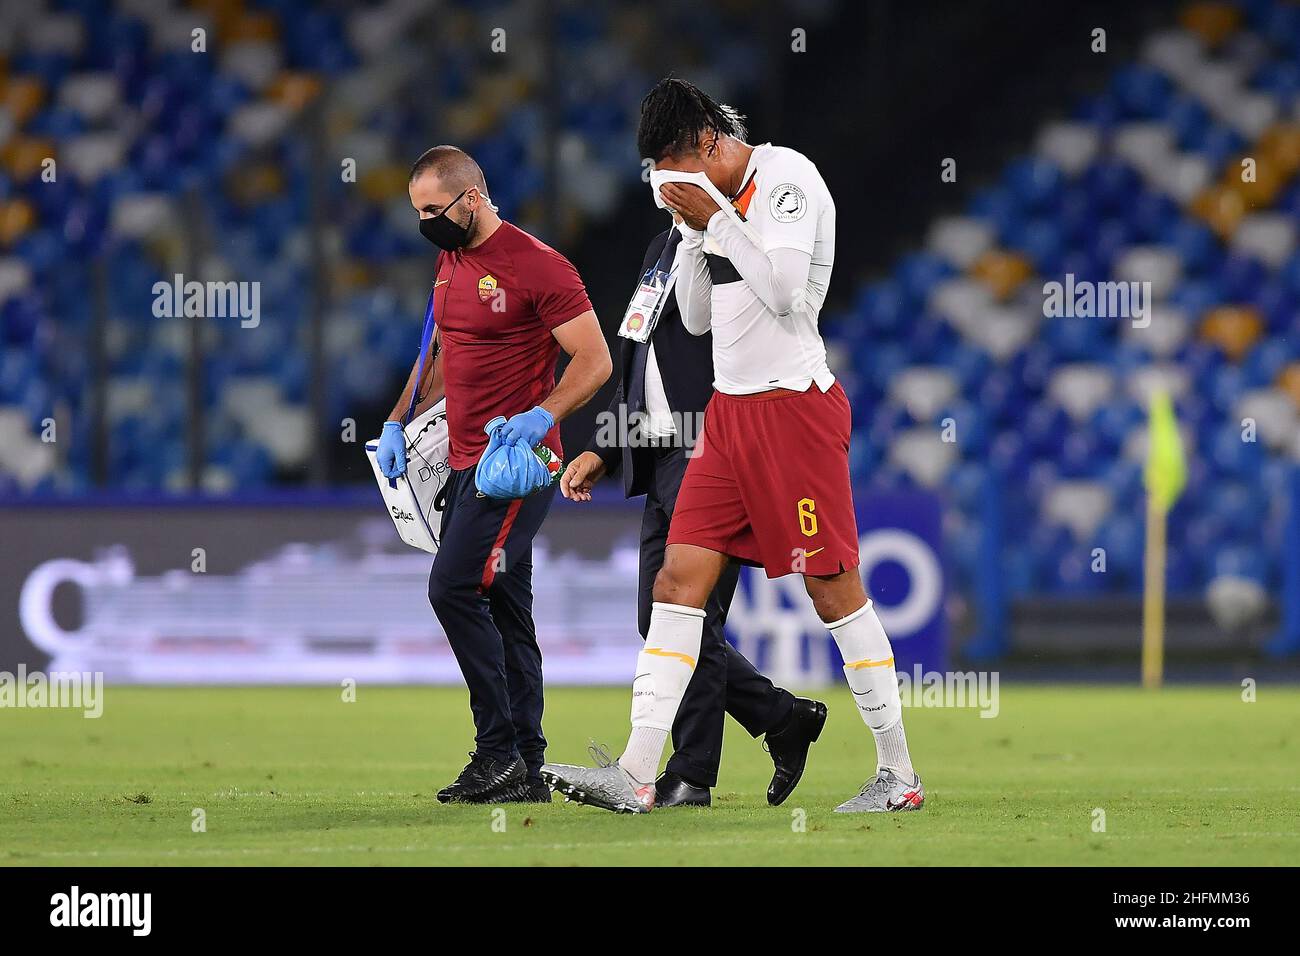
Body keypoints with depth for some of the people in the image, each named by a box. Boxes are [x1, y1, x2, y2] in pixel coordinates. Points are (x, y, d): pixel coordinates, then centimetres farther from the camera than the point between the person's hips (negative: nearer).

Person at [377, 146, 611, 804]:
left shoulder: (538, 266, -13)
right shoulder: (450, 262, 14)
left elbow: (595, 361, -12)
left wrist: (543, 415, -26)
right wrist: (398, 423, 17)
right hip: (466, 459, 9)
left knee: (453, 588, -18)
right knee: (504, 612, 8)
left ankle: (500, 751, -14)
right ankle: (526, 769, 11)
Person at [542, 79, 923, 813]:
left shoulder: (786, 177, -10)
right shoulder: (721, 198, 15)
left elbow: (782, 290, -21)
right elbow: (697, 316, 18)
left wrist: (714, 216, -14)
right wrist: (694, 231, 5)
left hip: (793, 406, -8)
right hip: (731, 413, 8)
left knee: (834, 586, -4)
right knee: (680, 578, 0)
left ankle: (900, 774, 4)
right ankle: (637, 775, -4)